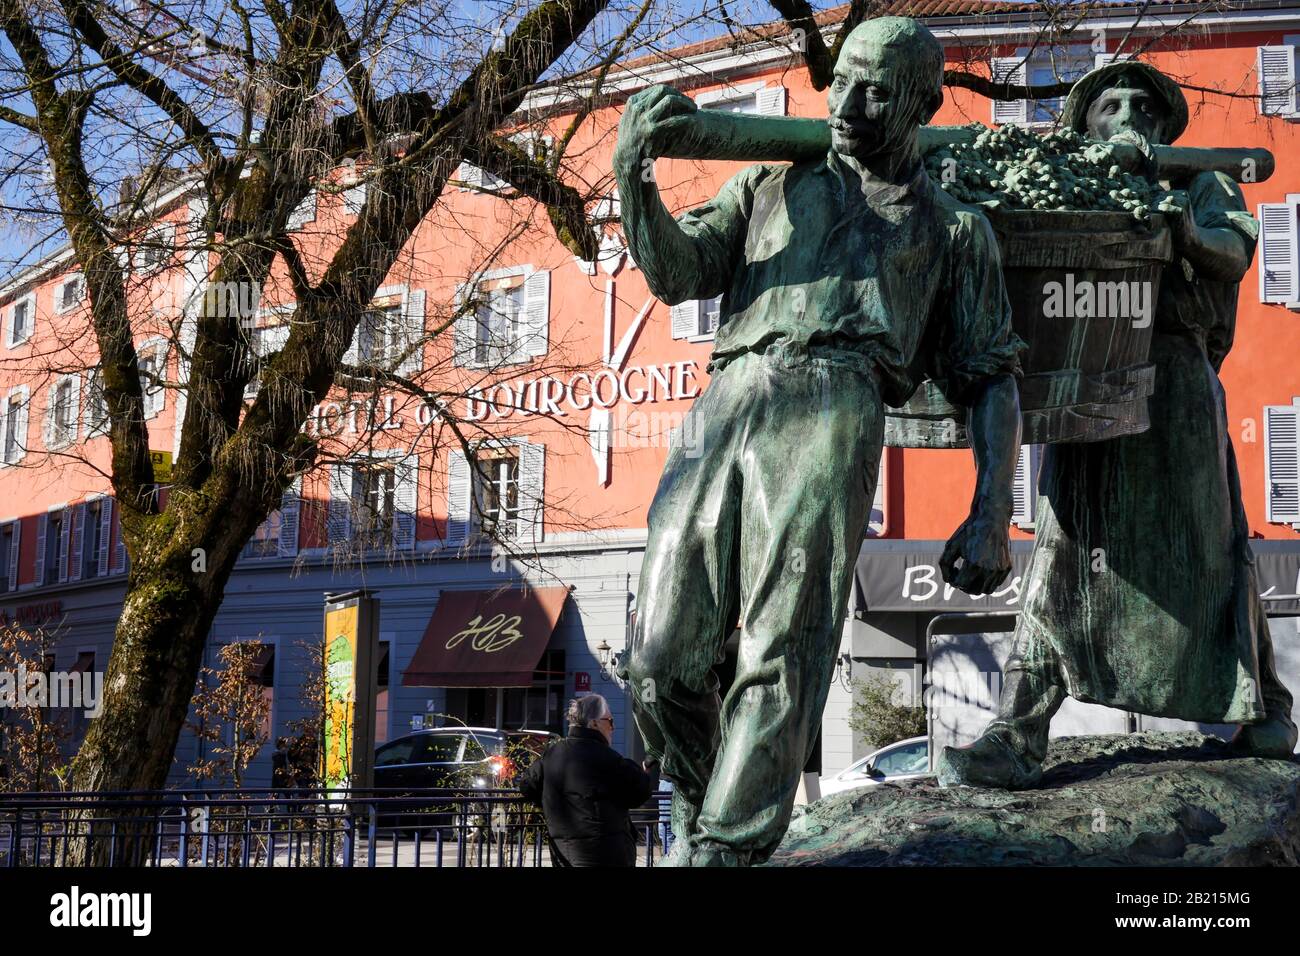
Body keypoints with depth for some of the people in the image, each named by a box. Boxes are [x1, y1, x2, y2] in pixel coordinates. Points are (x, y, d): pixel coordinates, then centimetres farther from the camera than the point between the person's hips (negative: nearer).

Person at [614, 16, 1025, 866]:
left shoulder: (953, 228, 23)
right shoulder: (776, 183, 30)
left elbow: (992, 381, 17)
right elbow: (676, 273, 16)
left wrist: (993, 516, 2)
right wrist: (634, 174, -4)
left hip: (833, 414, -3)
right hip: (722, 410, 3)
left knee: (781, 660, -15)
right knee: (663, 664, -3)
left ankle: (724, 851, -14)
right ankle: (700, 821, 20)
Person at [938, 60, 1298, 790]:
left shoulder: (1203, 186, 18)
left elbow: (1235, 252, -2)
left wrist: (1190, 236, -23)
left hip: (1176, 380, 0)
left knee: (1206, 546, 3)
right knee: (1066, 548, -8)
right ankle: (1018, 736, -14)